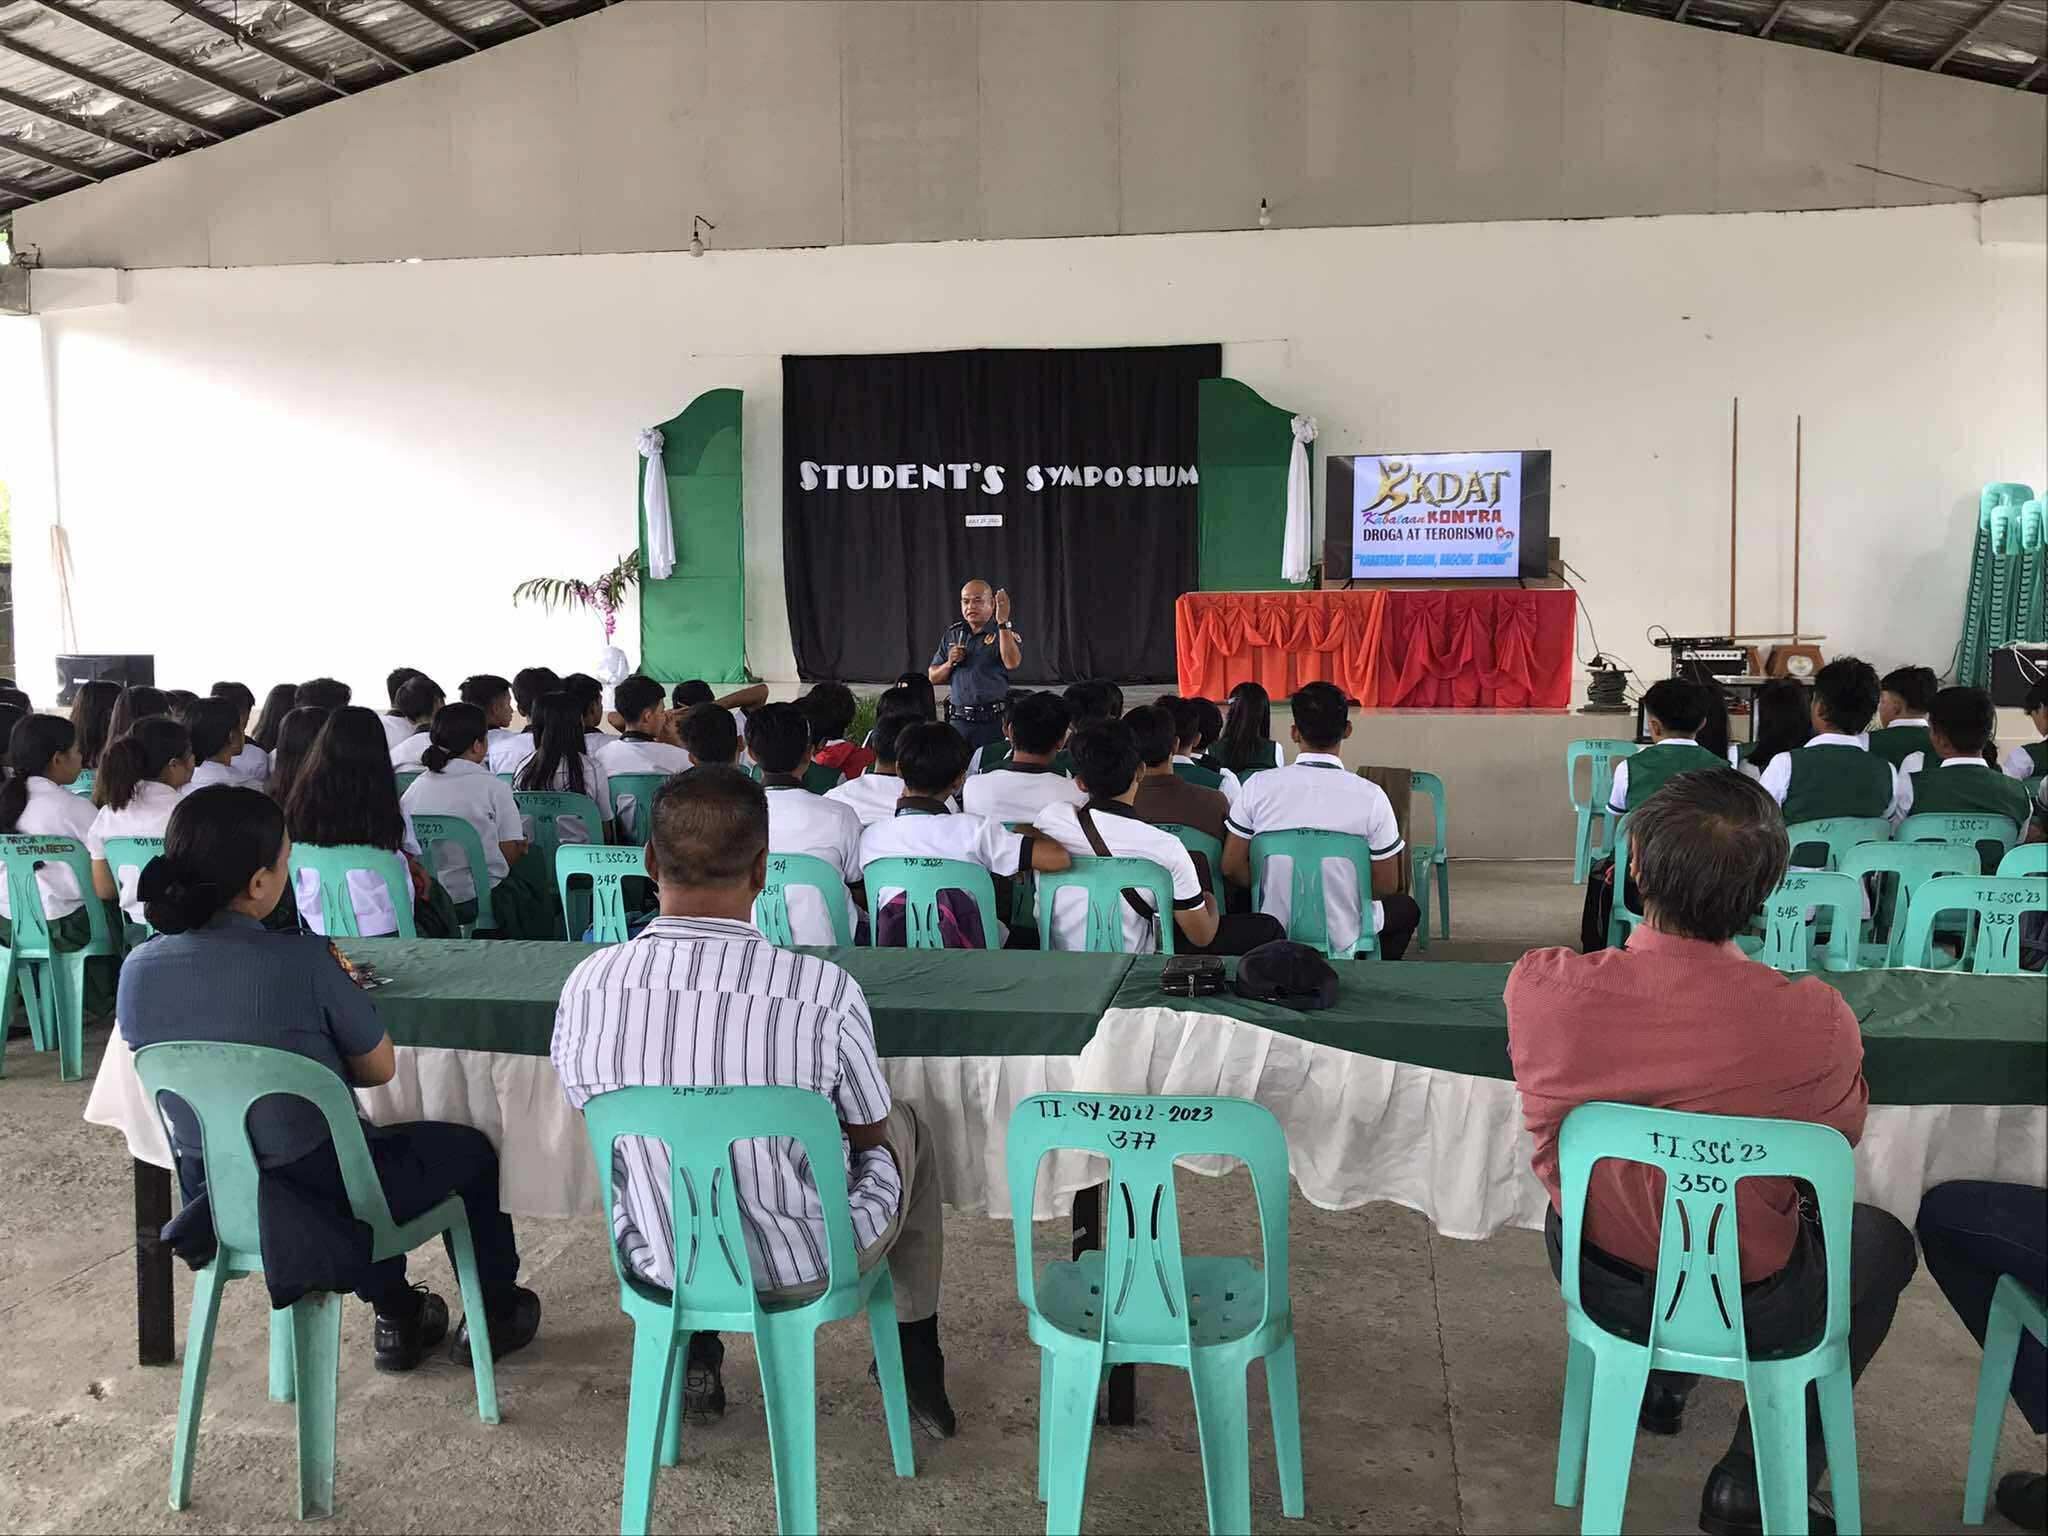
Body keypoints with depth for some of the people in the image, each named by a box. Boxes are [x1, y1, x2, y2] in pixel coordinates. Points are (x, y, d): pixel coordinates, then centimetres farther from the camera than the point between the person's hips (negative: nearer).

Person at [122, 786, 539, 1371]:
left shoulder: (138, 969, -9)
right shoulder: (300, 960, -26)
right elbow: (380, 1068, -12)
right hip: (317, 1200, -6)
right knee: (469, 1148, 23)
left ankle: (398, 1319, 50)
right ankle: (495, 1314, 42)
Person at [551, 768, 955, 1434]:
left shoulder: (586, 985, -19)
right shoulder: (825, 990, -28)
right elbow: (871, 1136, -9)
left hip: (660, 1262, 3)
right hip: (809, 1266, -3)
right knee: (906, 1128, 26)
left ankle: (695, 1355, 40)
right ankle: (919, 1364, 37)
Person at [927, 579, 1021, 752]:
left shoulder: (1005, 633, 0)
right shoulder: (952, 635, 14)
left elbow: (1012, 663, -21)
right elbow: (933, 677, 17)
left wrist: (1003, 622, -25)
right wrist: (950, 663, -3)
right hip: (958, 721, 4)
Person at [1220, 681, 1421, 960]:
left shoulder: (1258, 786, -13)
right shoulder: (1371, 797, -17)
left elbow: (1232, 866, -6)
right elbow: (1386, 886, -9)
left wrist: (1276, 890, 10)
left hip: (1275, 930, 3)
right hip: (1342, 937, -2)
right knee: (1406, 908, 30)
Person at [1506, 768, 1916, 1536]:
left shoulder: (1538, 985, -25)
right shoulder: (1815, 1020, -30)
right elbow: (1841, 1137, -6)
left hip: (1592, 1274, 3)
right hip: (1743, 1310, -3)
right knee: (1883, 1242, 26)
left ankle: (1657, 1379, 41)